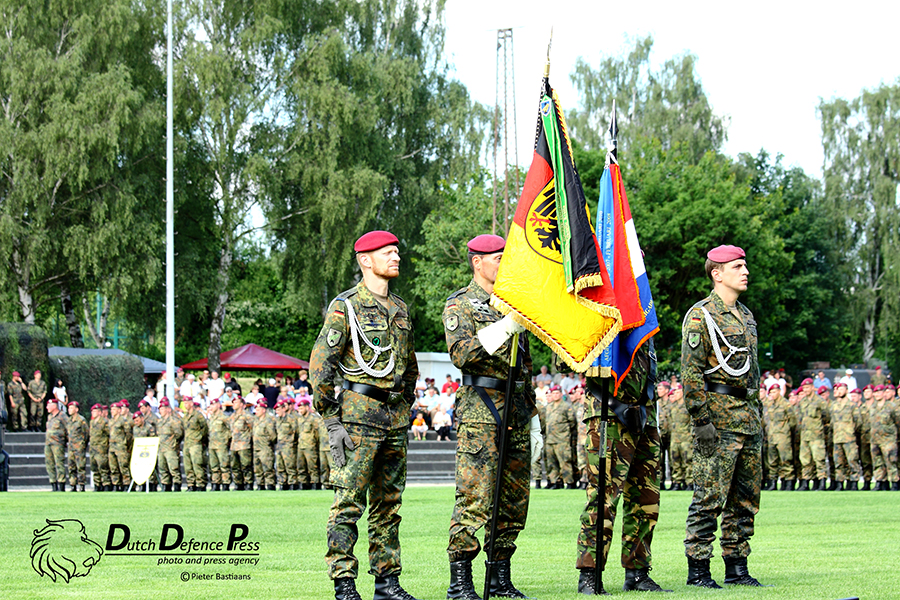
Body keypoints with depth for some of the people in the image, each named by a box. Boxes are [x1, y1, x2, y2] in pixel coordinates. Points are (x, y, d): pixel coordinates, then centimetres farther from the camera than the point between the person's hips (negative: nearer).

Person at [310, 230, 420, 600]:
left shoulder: (400, 310, 15)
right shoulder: (346, 307, -6)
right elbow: (320, 367, -9)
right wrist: (332, 422, -13)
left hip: (394, 417, 7)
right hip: (358, 415, -7)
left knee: (389, 504, 9)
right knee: (349, 503, -7)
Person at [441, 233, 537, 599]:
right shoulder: (459, 305, -1)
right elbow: (460, 353, -17)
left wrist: (530, 413, 21)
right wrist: (503, 329, -24)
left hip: (516, 410, 7)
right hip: (480, 410, -7)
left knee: (514, 498, 6)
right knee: (474, 498, -12)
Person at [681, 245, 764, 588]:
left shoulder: (746, 316, 18)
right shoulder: (701, 316, -7)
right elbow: (691, 372, -13)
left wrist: (758, 415, 19)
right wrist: (701, 420, -18)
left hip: (748, 418, 8)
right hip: (718, 420, -8)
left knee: (745, 499, 9)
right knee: (710, 496, -8)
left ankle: (737, 568, 15)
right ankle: (698, 570, -5)